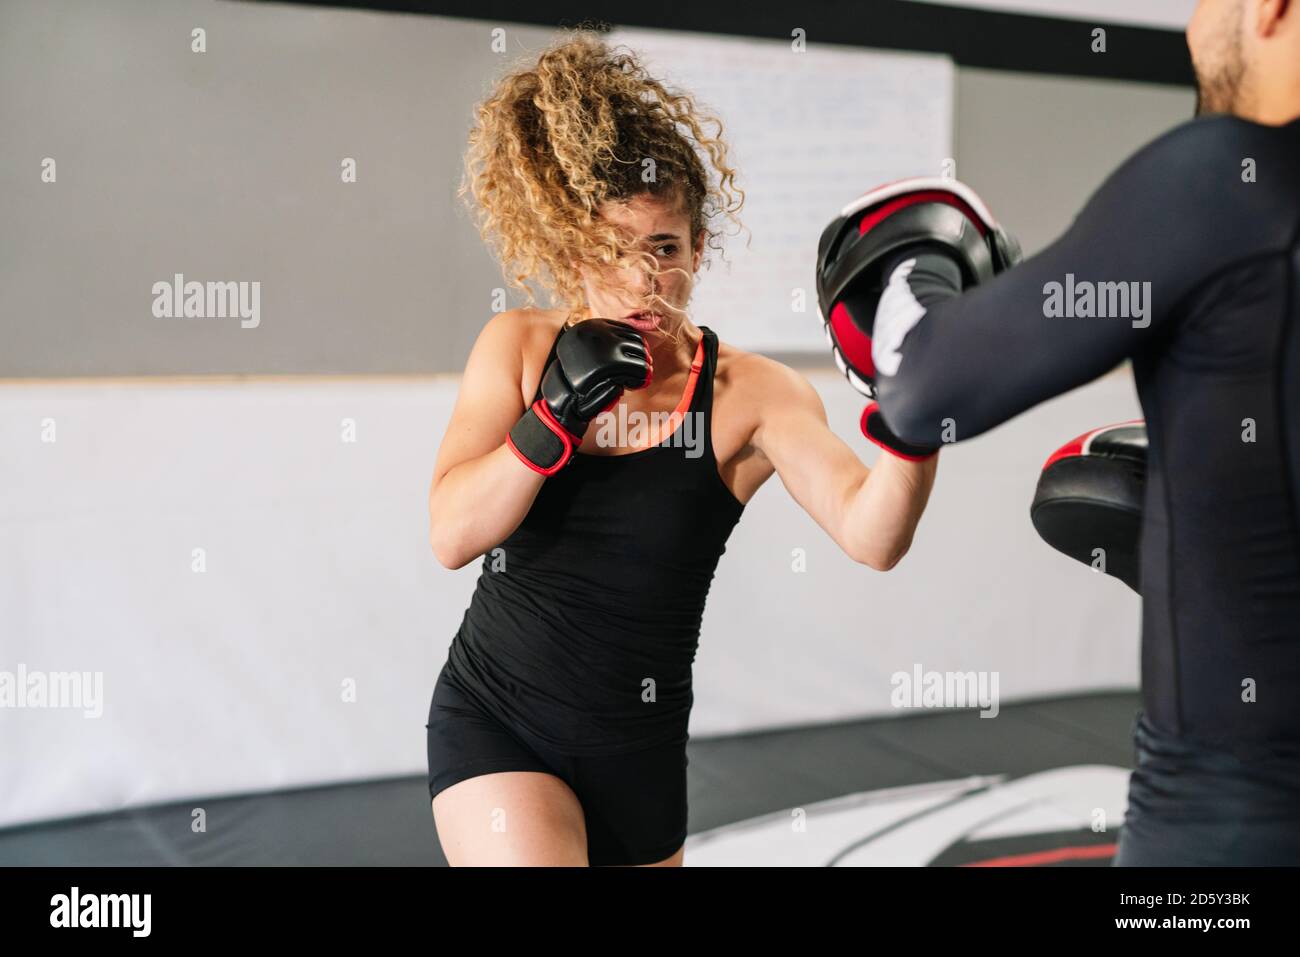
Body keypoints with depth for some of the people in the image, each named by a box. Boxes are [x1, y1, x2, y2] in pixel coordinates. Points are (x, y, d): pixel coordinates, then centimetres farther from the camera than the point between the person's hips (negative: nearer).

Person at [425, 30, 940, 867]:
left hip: (638, 755, 1)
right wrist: (557, 416, -25)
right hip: (491, 724, 0)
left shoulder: (752, 394, -12)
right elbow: (452, 536, -13)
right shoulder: (518, 348, -5)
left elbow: (869, 535, -26)